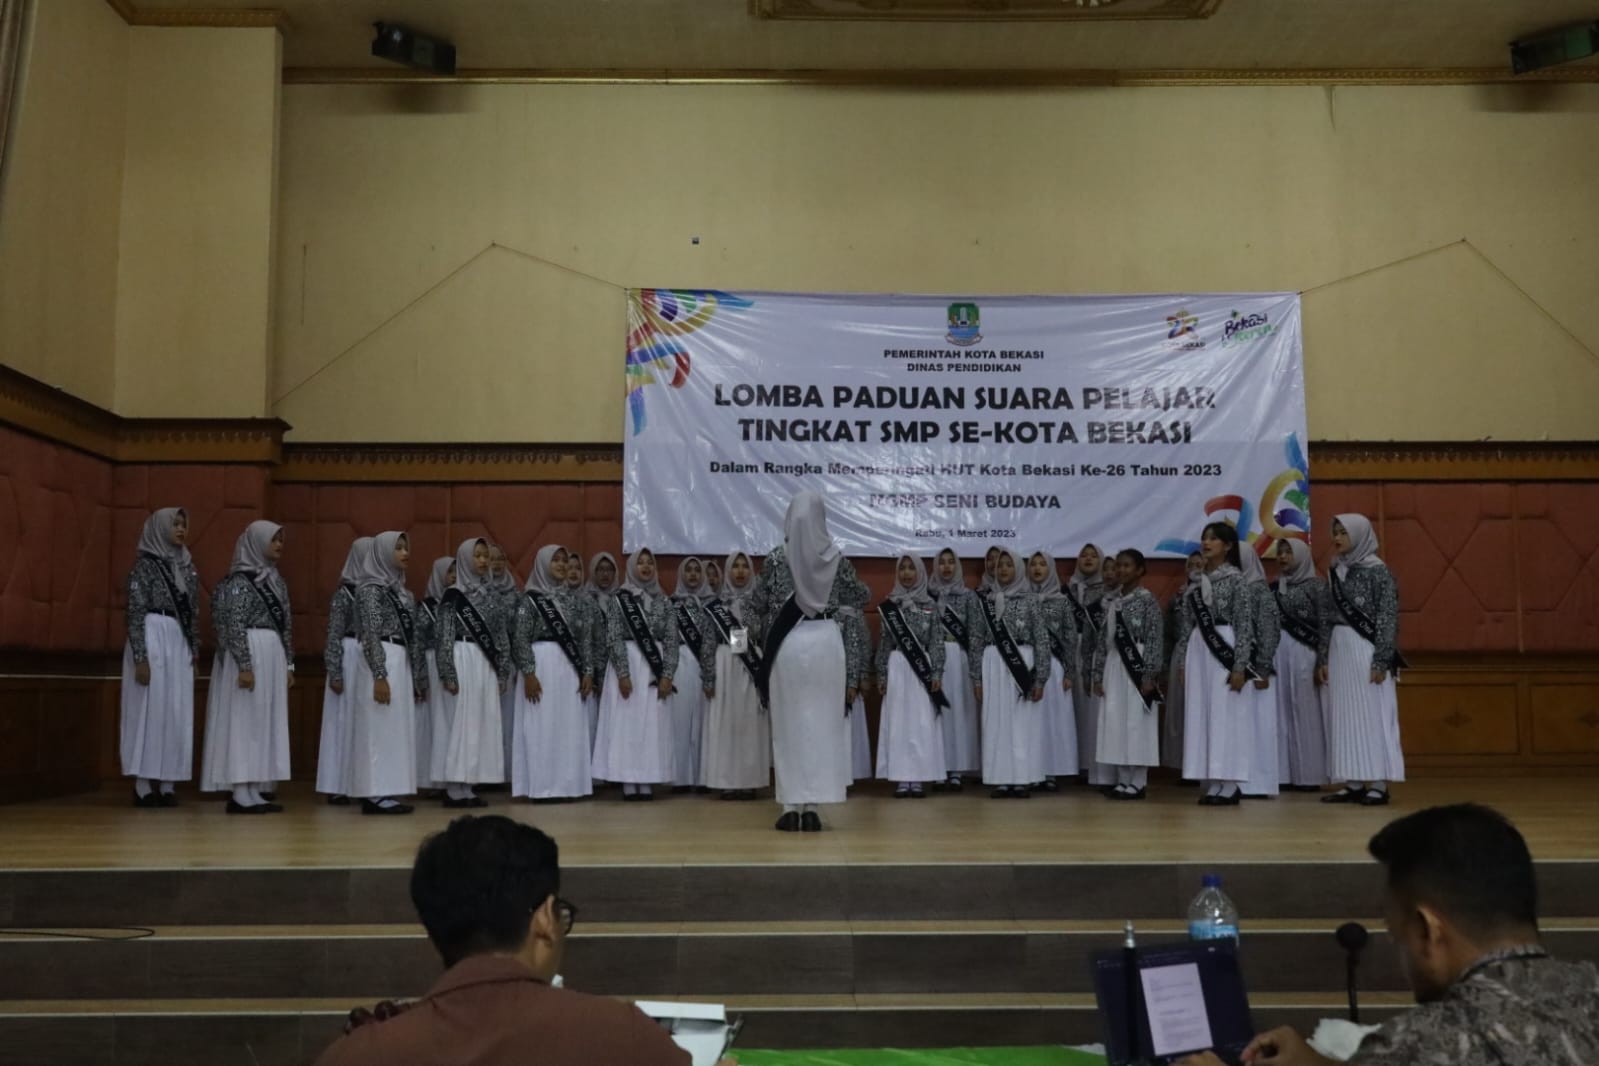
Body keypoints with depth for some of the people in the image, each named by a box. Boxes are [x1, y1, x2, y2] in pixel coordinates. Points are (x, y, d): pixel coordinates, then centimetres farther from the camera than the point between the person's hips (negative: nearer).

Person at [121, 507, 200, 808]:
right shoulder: (144, 565, -6)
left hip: (179, 645, 6)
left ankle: (166, 785, 10)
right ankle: (143, 786, 1)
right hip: (152, 641, -6)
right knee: (149, 710, -4)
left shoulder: (187, 566, 14)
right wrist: (140, 657, -17)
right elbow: (135, 614, -11)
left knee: (176, 713, 5)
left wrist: (194, 652, 12)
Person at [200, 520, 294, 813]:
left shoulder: (276, 581, 15)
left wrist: (289, 664, 14)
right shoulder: (240, 580, -9)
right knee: (244, 722, -6)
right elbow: (234, 626, -15)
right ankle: (241, 795, -4)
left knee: (264, 723, 8)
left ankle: (253, 792, 12)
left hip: (273, 656, 9)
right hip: (249, 655, -9)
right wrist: (244, 665, -21)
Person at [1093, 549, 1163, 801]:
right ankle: (1123, 781, 11)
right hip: (1113, 666, 6)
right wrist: (1098, 673, 9)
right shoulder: (1111, 600, 12)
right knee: (1115, 724, 5)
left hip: (1135, 666, -6)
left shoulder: (1148, 599, -5)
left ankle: (1138, 783, 3)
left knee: (1136, 723, -3)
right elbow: (1103, 639, 13)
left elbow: (1155, 640, -9)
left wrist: (1149, 675, -15)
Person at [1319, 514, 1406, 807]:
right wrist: (1323, 658, 9)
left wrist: (1381, 660, -16)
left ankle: (1379, 785, 0)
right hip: (1340, 649, 7)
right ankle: (1355, 783, 11)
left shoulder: (1378, 570, -7)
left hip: (1366, 649, -7)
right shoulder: (1335, 572, 12)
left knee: (1372, 714, -4)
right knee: (1345, 716, 6)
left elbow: (1388, 618, -11)